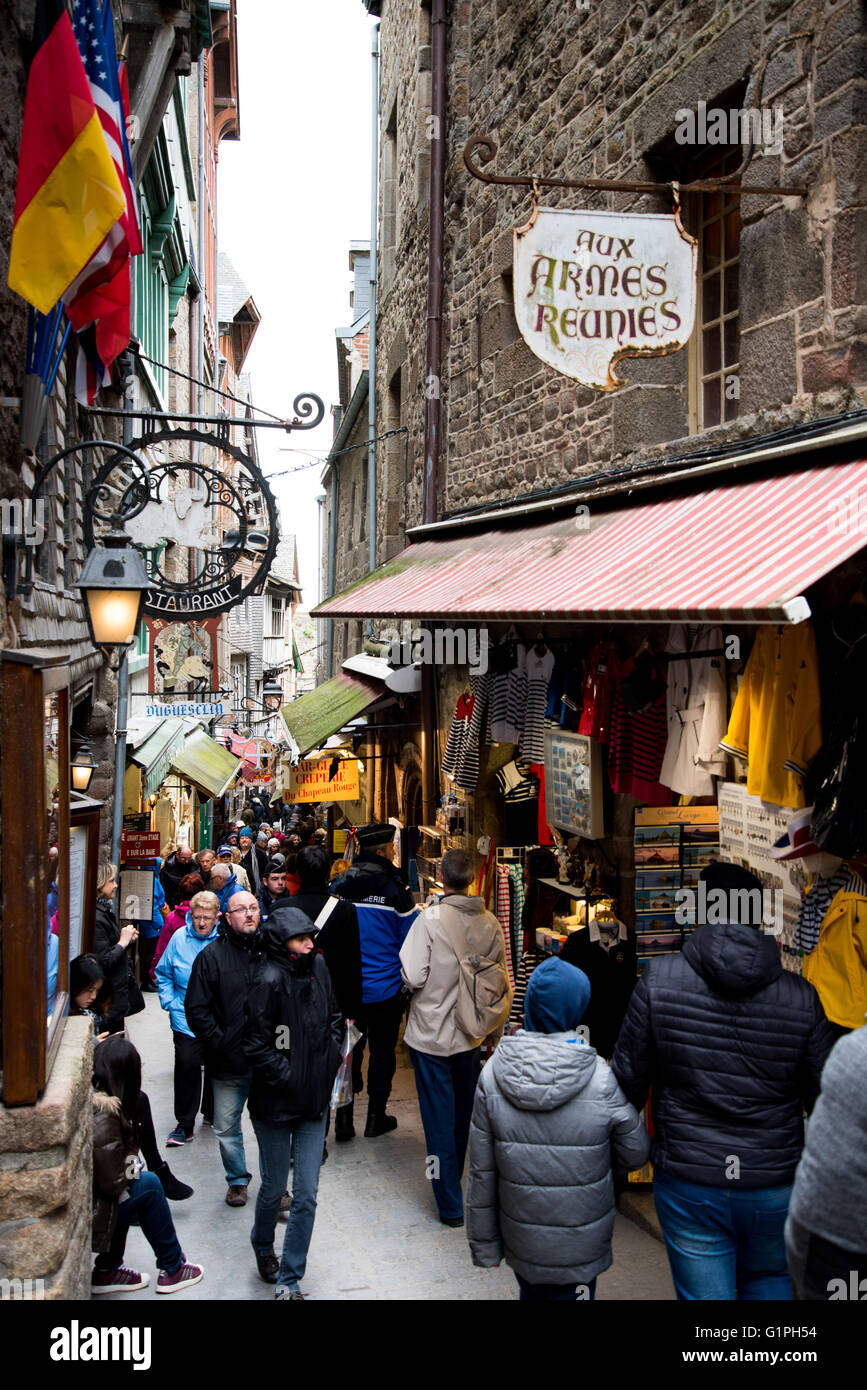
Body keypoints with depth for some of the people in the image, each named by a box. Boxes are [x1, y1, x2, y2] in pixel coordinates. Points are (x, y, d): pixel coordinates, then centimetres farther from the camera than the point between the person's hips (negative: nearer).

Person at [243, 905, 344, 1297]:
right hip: (275, 1102, -4)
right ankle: (262, 1246, 42)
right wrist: (290, 1077, -15)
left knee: (307, 1194, 4)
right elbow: (256, 1046, -18)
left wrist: (331, 1055, 5)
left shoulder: (317, 967, -1)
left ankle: (289, 1279, 17)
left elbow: (334, 1015, 16)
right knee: (274, 1188, 14)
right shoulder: (270, 981, -20)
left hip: (315, 1101, 5)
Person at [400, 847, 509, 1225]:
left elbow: (413, 977, -20)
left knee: (439, 1119, 6)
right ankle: (455, 1180, 41)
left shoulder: (430, 918, -19)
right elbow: (502, 980, 3)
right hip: (471, 1035, 4)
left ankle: (450, 1205, 11)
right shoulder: (490, 923, -7)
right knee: (463, 1112, 22)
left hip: (431, 1034, -4)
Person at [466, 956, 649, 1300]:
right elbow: (635, 1154, -6)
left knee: (532, 1294, 24)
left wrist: (483, 1246, 5)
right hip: (579, 1250, -2)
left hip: (521, 1242, 3)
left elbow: (481, 1172, -7)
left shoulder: (493, 1073, -14)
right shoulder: (601, 1078, -20)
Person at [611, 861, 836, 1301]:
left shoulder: (658, 980, -13)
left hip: (689, 1185, -1)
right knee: (770, 1282, 27)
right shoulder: (802, 996, -9)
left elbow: (629, 1079, -7)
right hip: (775, 1189, 2)